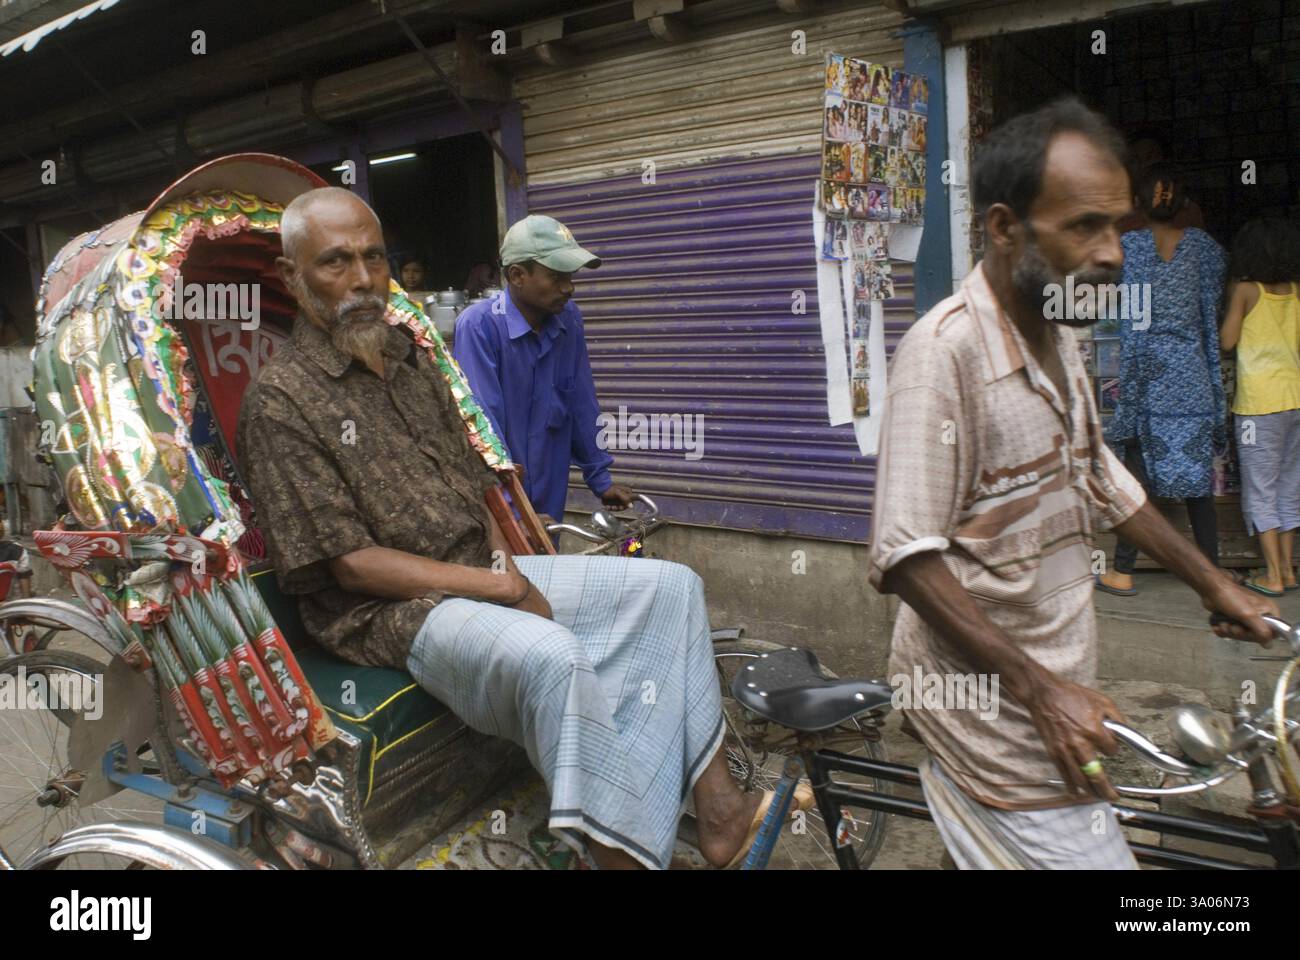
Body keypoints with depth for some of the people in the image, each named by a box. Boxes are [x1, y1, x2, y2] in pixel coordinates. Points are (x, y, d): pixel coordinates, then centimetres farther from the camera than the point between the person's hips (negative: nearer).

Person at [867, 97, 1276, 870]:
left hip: (1058, 679, 8)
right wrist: (1039, 689, -25)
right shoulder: (945, 349, -21)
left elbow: (1100, 479, 19)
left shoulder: (1058, 338, 8)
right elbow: (906, 555, -24)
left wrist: (1214, 584, 21)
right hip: (990, 693, -8)